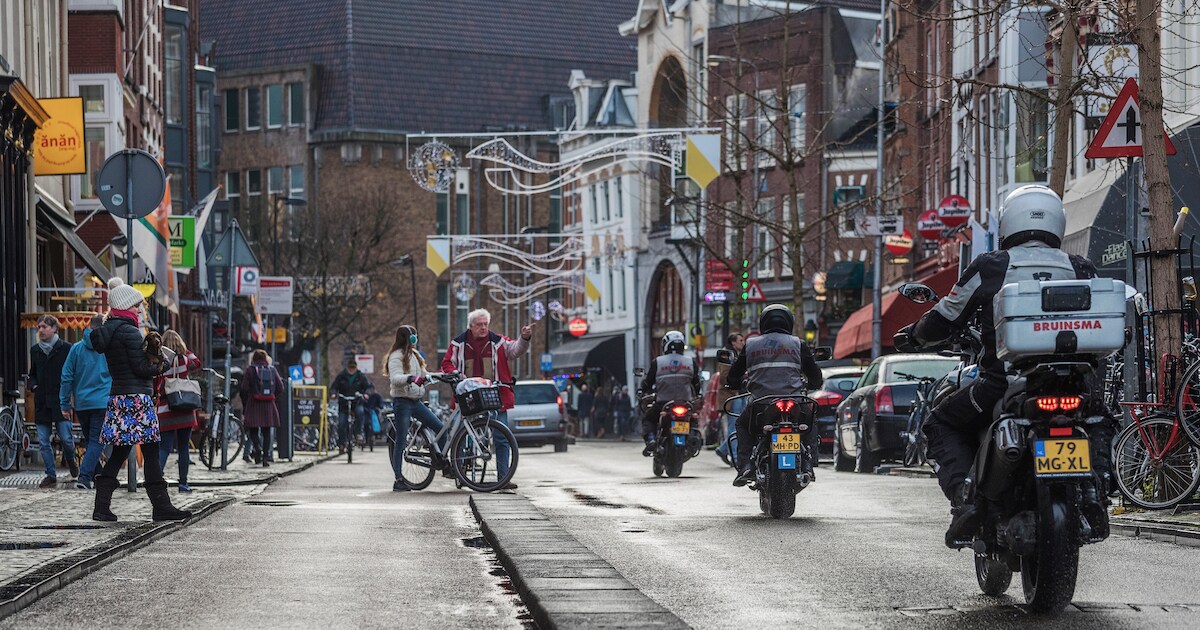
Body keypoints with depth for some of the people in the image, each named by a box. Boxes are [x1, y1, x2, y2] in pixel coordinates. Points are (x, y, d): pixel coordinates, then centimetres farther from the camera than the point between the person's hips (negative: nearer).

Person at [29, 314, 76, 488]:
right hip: (42, 402, 4)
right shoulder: (35, 350, 13)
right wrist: (34, 386, 5)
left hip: (61, 401, -4)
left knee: (66, 438, -8)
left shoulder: (66, 349, -1)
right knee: (44, 442, 1)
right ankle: (51, 475, 9)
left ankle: (70, 460, 24)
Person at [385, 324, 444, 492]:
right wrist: (410, 378, -40)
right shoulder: (396, 356, -9)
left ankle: (442, 462, 8)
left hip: (416, 401, 8)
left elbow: (423, 374, 19)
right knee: (401, 440, -5)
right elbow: (395, 378, -23)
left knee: (440, 428, -3)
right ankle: (398, 480, -3)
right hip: (402, 401, -8)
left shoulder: (415, 355, 17)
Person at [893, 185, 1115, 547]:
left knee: (941, 425, 23)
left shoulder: (988, 268, 3)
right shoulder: (1081, 271, 10)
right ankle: (1092, 493, 4)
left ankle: (964, 499, -4)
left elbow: (941, 323, 11)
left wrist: (913, 336, 33)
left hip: (1002, 386, -2)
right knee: (1100, 421, 33)